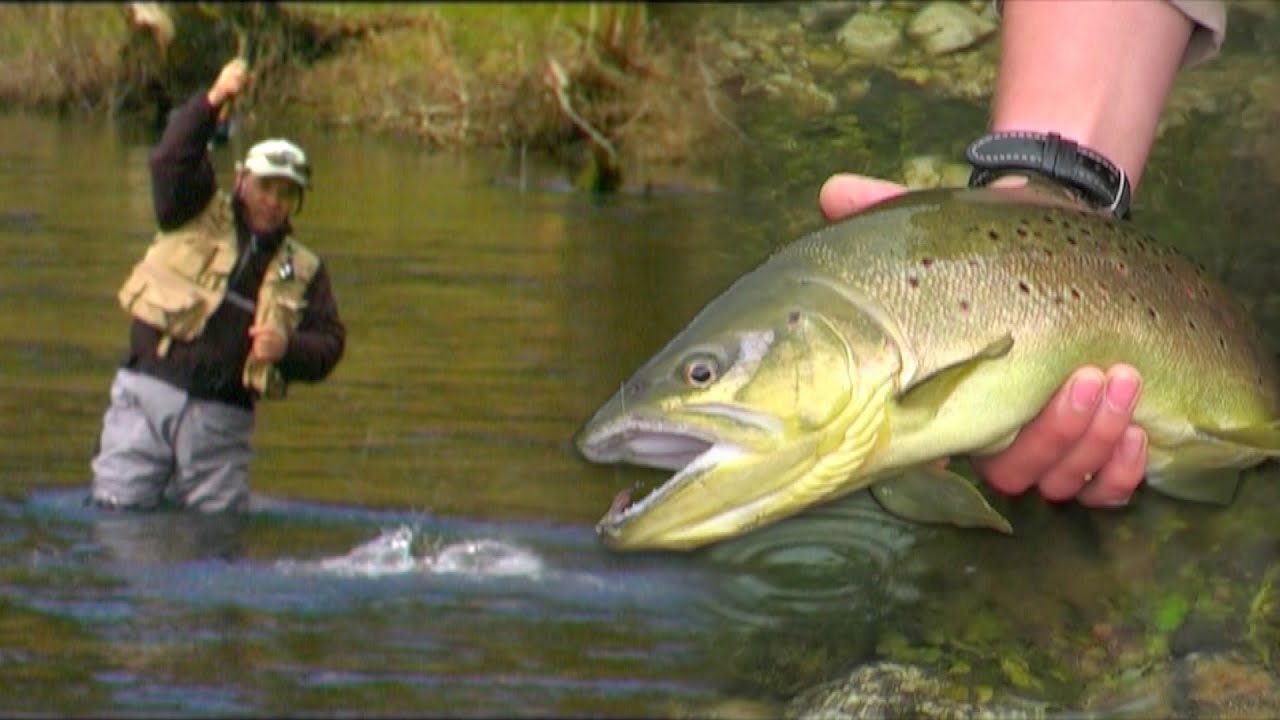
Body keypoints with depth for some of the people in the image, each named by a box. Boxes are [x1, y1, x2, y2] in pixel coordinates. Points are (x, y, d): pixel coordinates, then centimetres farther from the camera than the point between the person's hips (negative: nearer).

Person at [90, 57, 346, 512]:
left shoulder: (303, 270, 14)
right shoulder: (201, 215, 8)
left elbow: (329, 344, 10)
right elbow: (172, 162, -10)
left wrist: (287, 347, -12)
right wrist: (215, 101, -22)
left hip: (221, 420, 2)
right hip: (148, 393, -2)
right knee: (116, 514, -8)